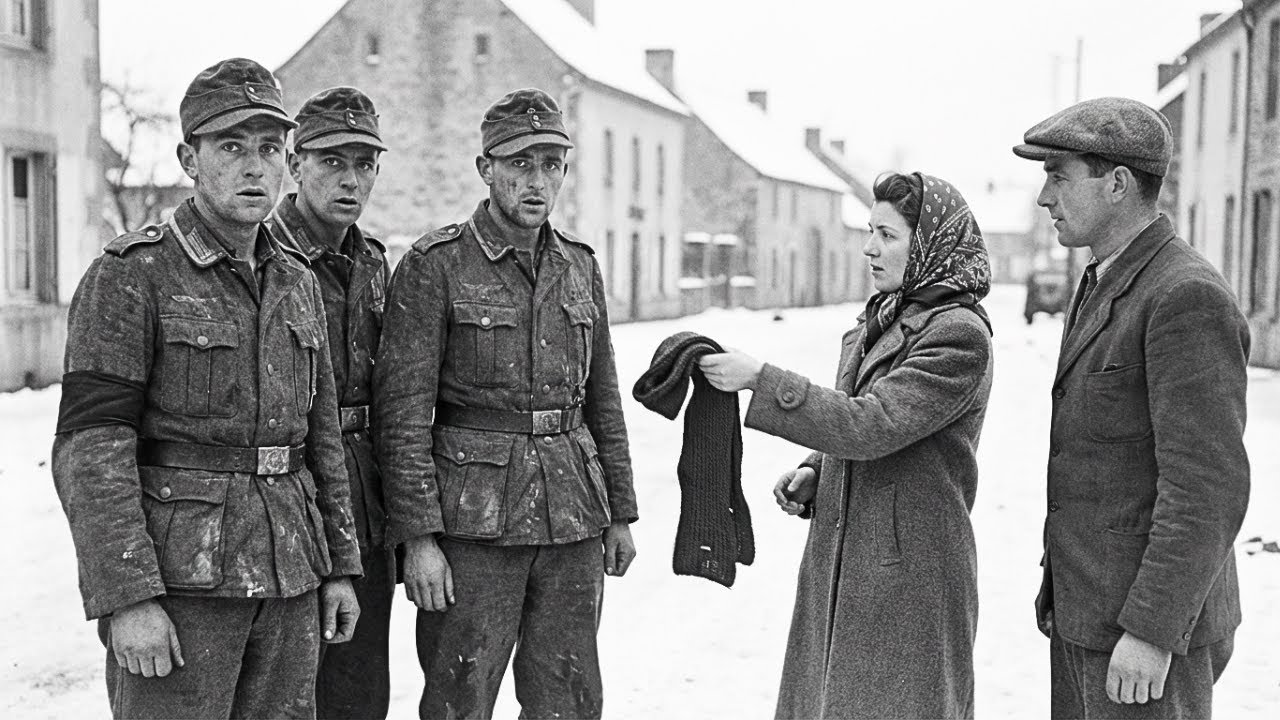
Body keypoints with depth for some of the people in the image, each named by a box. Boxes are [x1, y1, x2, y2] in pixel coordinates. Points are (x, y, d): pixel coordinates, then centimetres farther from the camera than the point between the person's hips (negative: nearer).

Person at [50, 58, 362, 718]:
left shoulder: (296, 285, 11)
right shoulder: (129, 276, -8)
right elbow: (90, 449, -14)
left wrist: (339, 566, 13)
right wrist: (127, 598, -20)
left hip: (285, 574, 6)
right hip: (176, 579, -6)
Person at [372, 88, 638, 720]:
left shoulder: (580, 266, 11)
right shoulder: (435, 265, -5)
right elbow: (402, 411, -9)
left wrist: (620, 513, 14)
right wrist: (418, 536, -14)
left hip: (573, 522, 5)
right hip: (473, 523, -4)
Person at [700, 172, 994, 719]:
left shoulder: (960, 334, -16)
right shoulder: (884, 316, 11)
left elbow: (873, 424, -25)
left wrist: (760, 380, -24)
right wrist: (813, 473, 3)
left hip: (907, 570, -8)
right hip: (838, 555, 8)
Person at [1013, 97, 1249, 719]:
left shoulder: (1189, 299, -20)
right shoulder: (1113, 288, 11)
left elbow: (1206, 490, -24)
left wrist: (1150, 633, -24)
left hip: (1152, 621, -10)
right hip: (1094, 605, 10)